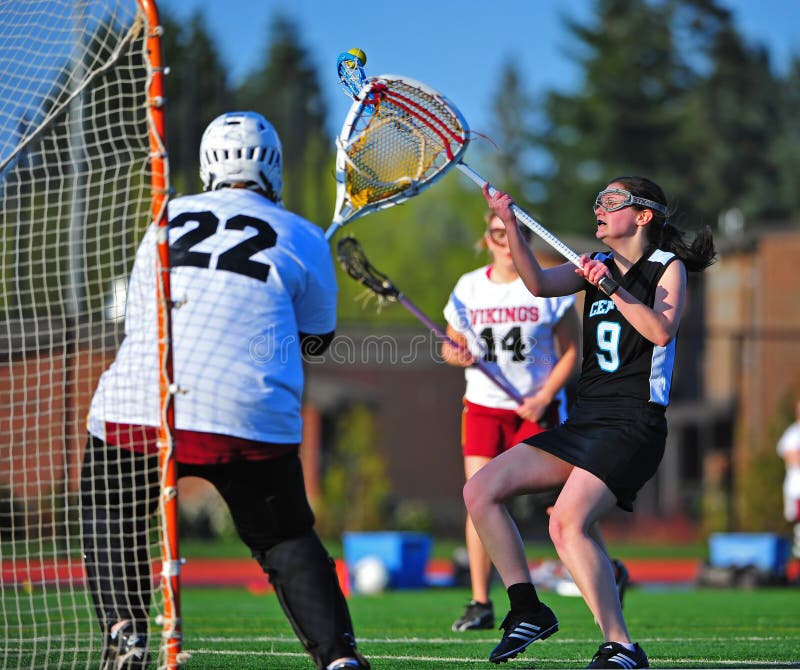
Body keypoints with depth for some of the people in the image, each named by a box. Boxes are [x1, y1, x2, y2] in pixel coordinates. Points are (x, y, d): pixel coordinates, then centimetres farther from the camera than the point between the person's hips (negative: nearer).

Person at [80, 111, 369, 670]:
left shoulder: (165, 221, 19)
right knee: (287, 540, 15)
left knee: (110, 520, 23)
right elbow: (316, 341, 20)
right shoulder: (303, 239, 10)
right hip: (252, 418, -1)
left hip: (137, 406, 1)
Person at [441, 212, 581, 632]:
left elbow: (570, 350, -1)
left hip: (536, 409, -2)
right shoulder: (468, 288, 6)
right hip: (484, 407, 2)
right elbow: (451, 342, 15)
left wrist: (544, 397, -14)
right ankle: (480, 604, -5)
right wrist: (457, 354, -10)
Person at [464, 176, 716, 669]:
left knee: (568, 523, -27)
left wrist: (612, 287, -18)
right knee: (481, 490, -2)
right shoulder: (597, 266, 16)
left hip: (633, 425, -7)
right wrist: (510, 223, -13)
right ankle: (528, 610, 4)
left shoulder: (668, 267, 1)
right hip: (584, 420, 7)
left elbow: (662, 331, -15)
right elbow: (539, 283, -2)